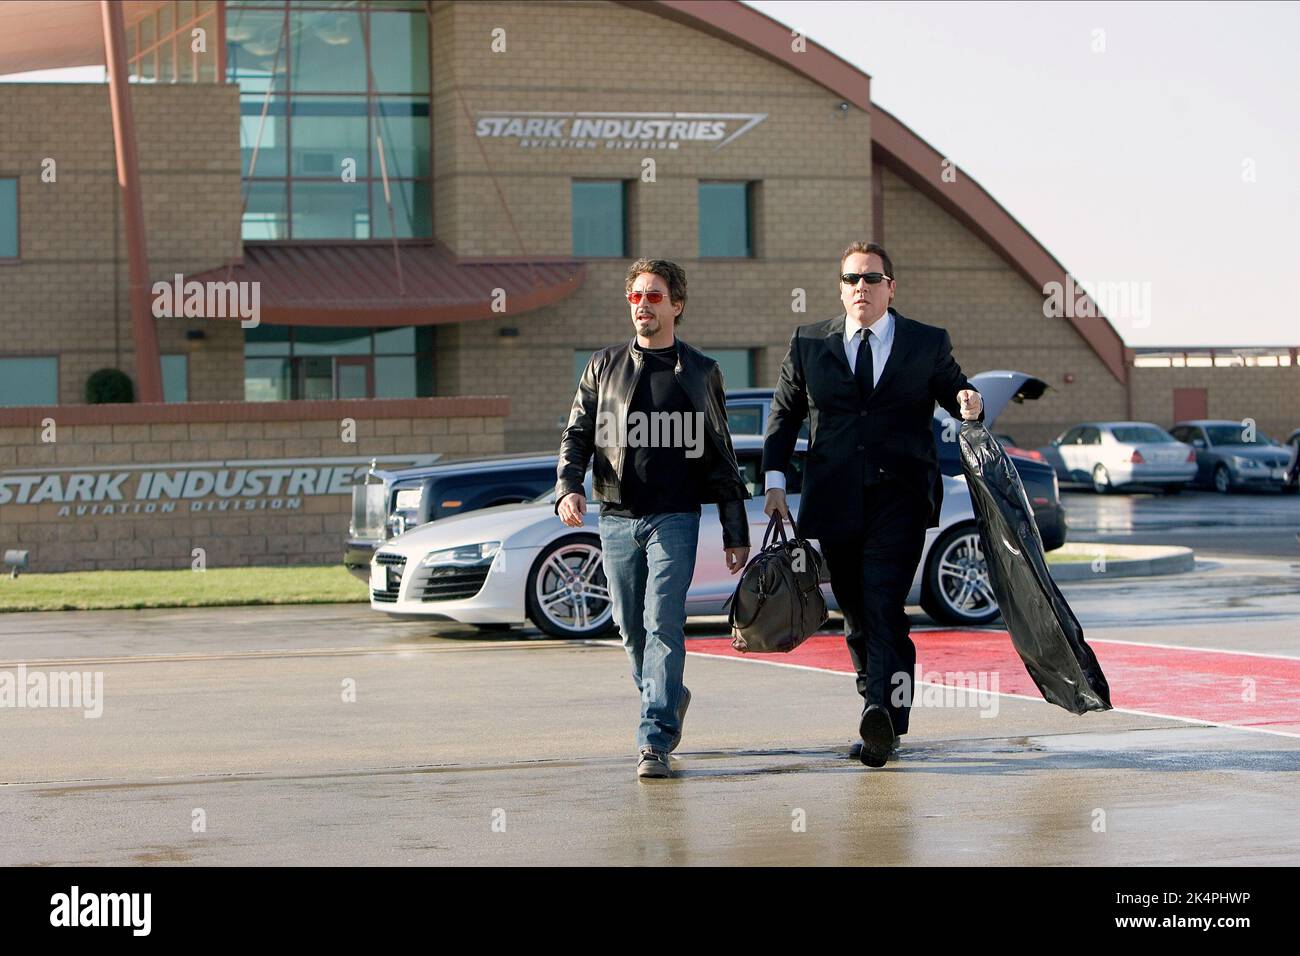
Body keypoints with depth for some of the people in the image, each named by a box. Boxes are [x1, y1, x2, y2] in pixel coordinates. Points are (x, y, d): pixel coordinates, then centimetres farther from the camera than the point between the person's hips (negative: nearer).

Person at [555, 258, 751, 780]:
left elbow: (720, 457, 10)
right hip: (616, 518, 3)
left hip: (674, 518, -3)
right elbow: (577, 434, 11)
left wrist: (735, 533, 7)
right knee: (632, 629, 10)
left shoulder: (700, 372, 7)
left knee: (663, 625, -14)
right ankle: (669, 697, 36)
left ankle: (654, 741, -16)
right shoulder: (604, 366, 11)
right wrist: (568, 487, -10)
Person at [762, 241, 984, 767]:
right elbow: (784, 413, 16)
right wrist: (775, 480, 6)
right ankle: (880, 721, 20)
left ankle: (884, 717, -27)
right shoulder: (808, 343, 10)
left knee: (883, 606, -19)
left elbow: (956, 394, 15)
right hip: (835, 501, 3)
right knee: (856, 615, 8)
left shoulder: (928, 344, 7)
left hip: (900, 497, -3)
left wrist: (969, 403, -10)